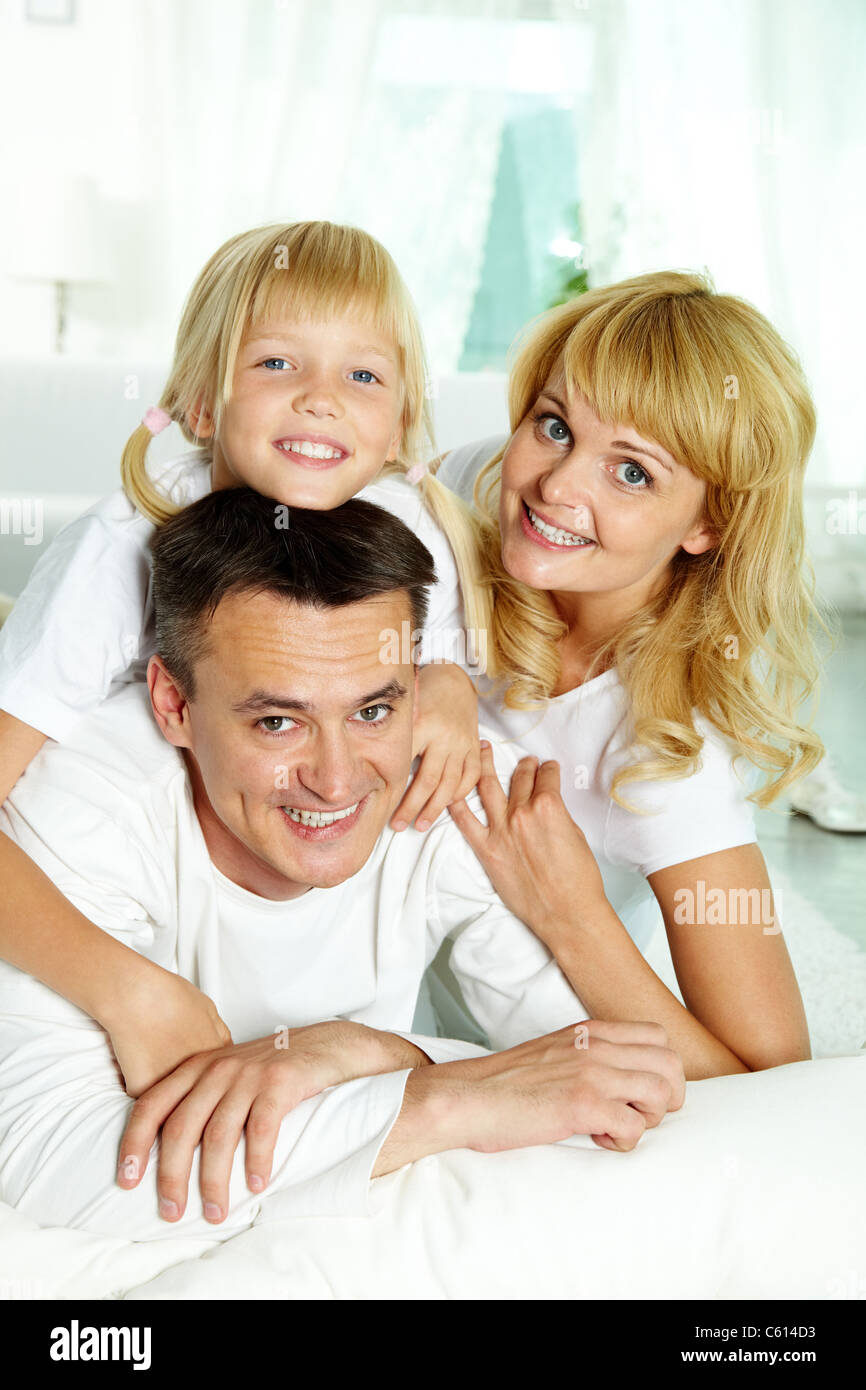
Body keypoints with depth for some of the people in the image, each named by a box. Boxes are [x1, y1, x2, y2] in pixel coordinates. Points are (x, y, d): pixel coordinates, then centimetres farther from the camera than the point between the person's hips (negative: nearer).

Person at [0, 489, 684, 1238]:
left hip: (358, 1228, 2)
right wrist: (441, 1100, -37)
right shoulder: (84, 801, -25)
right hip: (136, 1251, -1)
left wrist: (355, 1049, -32)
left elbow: (617, 1088, -18)